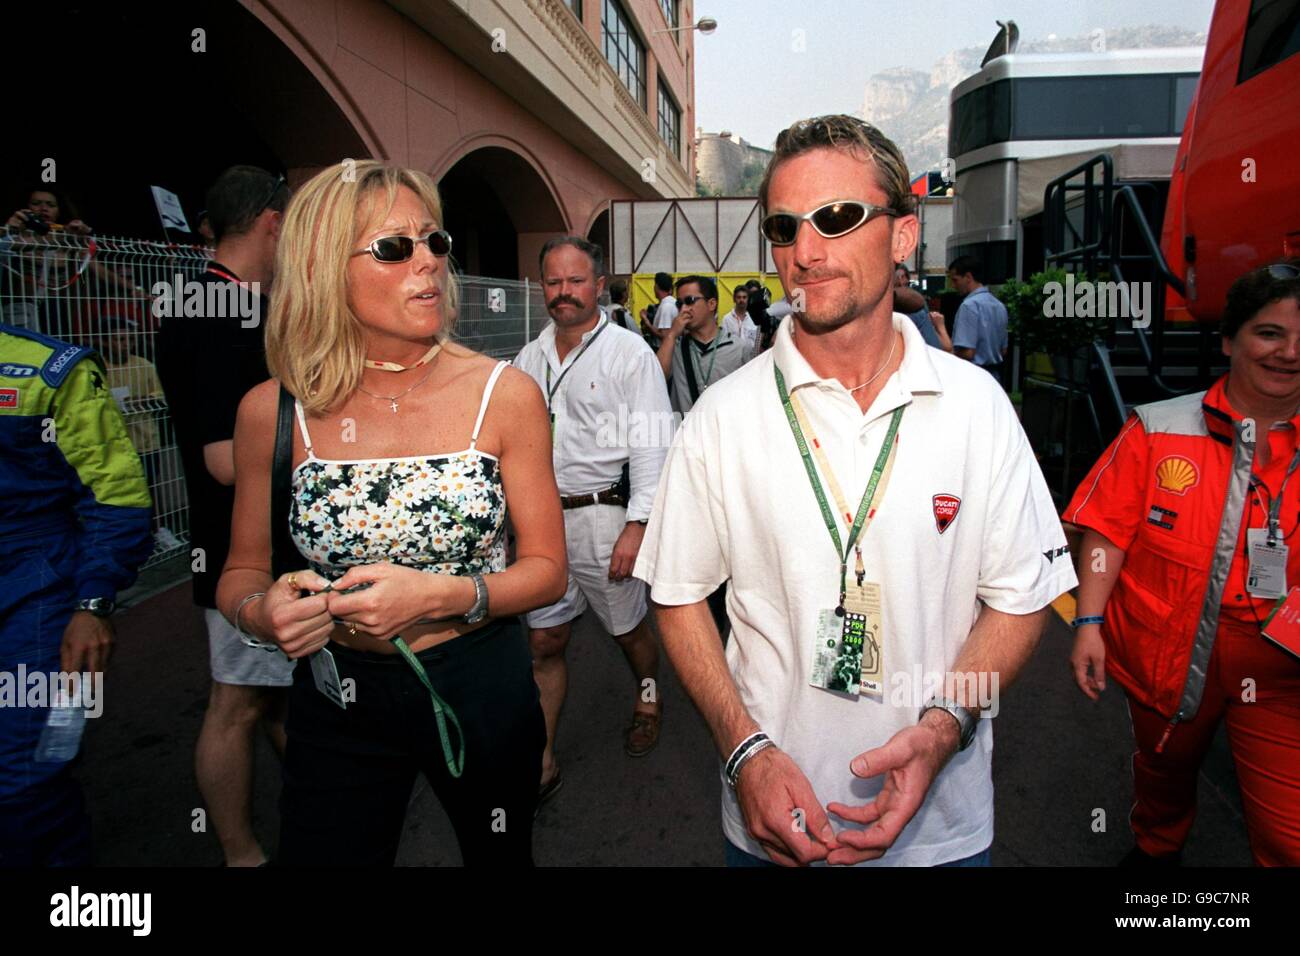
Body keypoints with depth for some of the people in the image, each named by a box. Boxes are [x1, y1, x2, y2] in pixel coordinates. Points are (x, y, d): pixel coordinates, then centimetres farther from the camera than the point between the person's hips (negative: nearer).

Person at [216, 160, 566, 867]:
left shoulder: (504, 395, -11)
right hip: (336, 702, 0)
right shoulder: (272, 412, -8)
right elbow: (243, 569, 5)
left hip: (480, 688, 1)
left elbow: (546, 569, -7)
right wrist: (259, 611, -18)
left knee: (501, 857, 24)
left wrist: (442, 597, -23)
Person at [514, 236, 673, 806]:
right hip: (543, 517, 4)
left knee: (627, 629, 13)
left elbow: (651, 446, -10)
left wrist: (636, 526, -17)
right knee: (543, 642, 7)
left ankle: (648, 699, 44)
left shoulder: (629, 353, -5)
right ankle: (542, 762, 19)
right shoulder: (529, 359, 10)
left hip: (605, 514, -4)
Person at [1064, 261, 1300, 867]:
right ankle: (1155, 850, 54)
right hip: (1166, 654, 0)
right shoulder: (1160, 429, -4)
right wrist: (1089, 623, -11)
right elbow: (1109, 529, -6)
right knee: (1163, 771, 24)